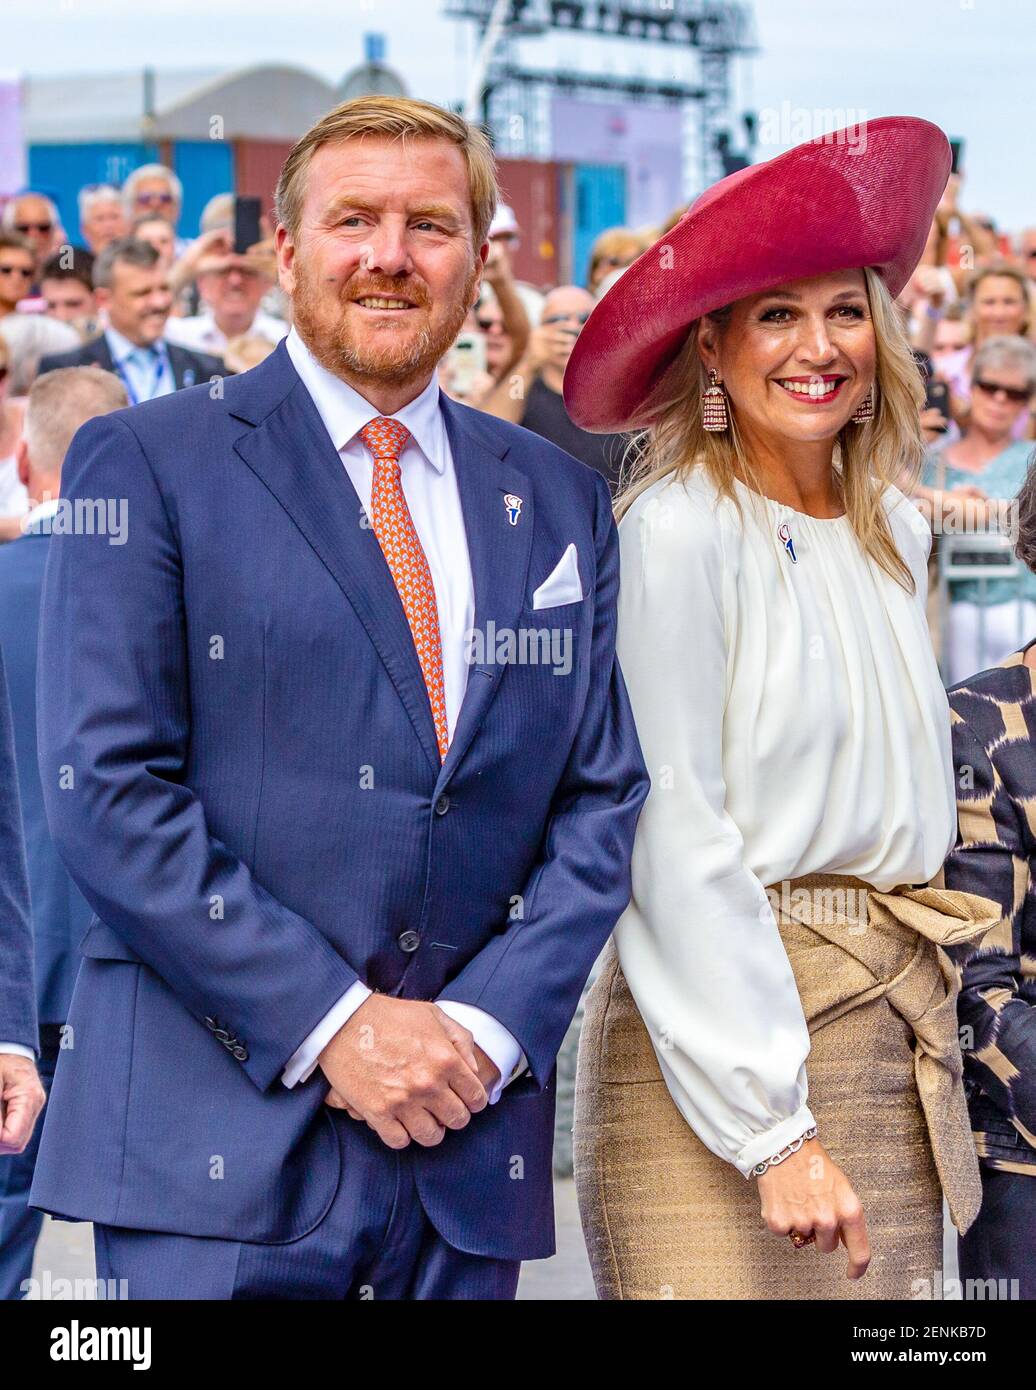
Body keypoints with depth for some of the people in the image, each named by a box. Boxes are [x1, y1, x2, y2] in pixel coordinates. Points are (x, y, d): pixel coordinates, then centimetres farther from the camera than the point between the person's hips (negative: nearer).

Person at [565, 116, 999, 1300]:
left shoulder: (893, 531, 13)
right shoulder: (678, 529, -8)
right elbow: (676, 841, -13)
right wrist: (774, 1129, -16)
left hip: (896, 1024, 6)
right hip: (714, 1035, -6)